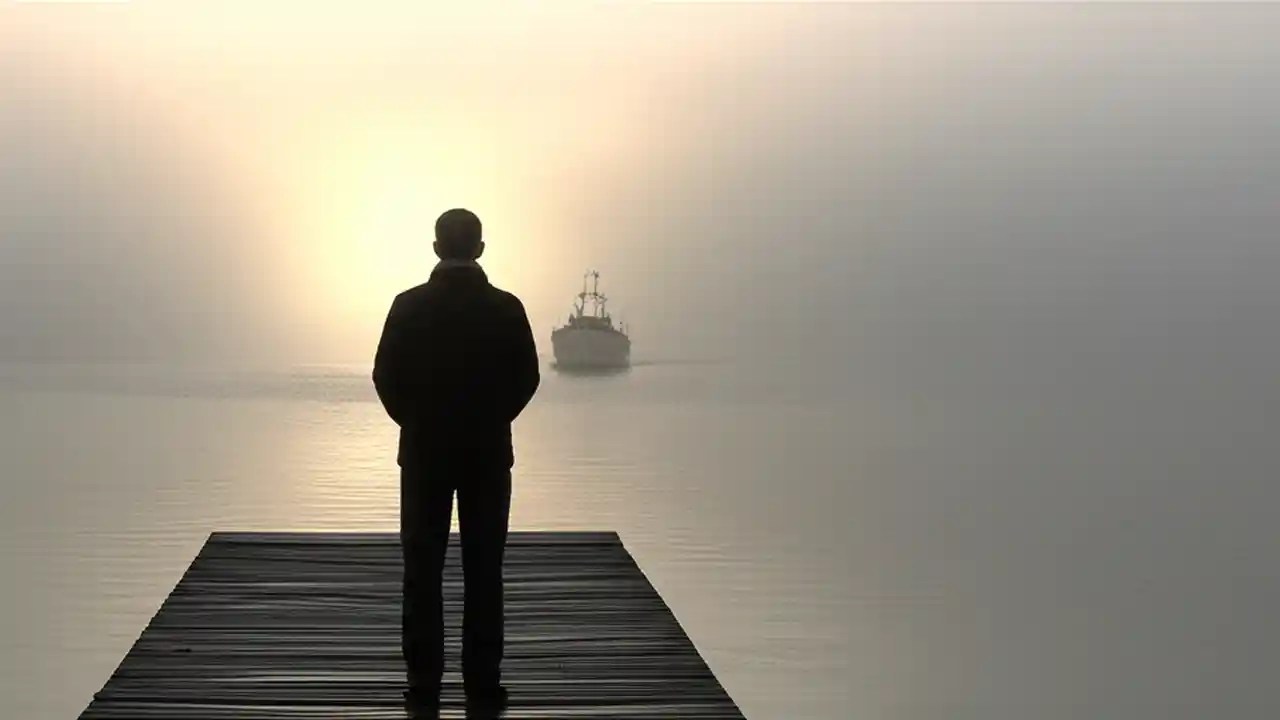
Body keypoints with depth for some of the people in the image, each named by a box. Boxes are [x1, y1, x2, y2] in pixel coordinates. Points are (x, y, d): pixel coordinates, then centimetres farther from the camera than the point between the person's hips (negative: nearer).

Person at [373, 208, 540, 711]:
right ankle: (483, 682, 5)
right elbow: (526, 378, -1)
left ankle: (424, 682, 7)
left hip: (424, 452, 0)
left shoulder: (408, 306, -6)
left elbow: (386, 377, -3)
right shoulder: (506, 308, -5)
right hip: (489, 452, 0)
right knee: (483, 571, 5)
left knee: (422, 571, 6)